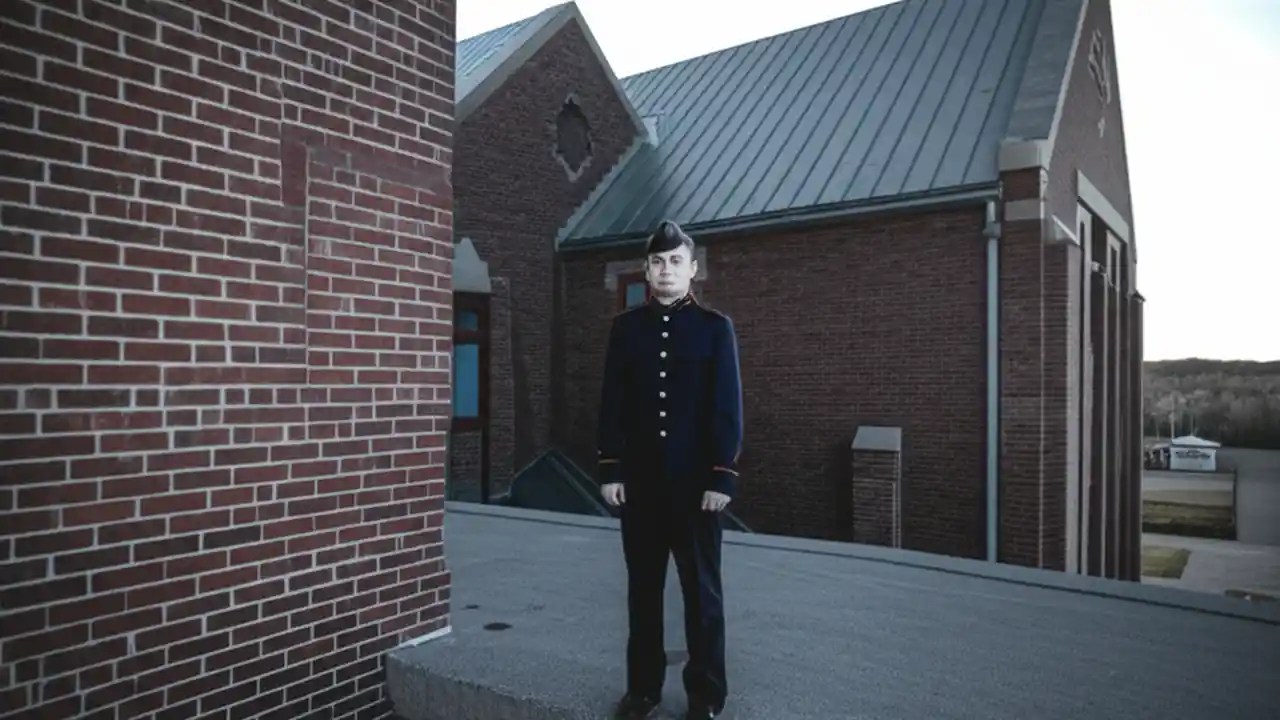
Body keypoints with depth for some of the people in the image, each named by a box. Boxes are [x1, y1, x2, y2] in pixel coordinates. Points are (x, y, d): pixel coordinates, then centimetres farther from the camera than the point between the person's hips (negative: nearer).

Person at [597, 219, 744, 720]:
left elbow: (727, 407, -4)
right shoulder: (625, 327, 6)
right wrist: (610, 470, -1)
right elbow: (612, 403, 5)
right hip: (638, 480, 2)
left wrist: (722, 476, -10)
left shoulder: (715, 327, 0)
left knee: (702, 589, 8)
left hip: (696, 480, -2)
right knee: (643, 587, 12)